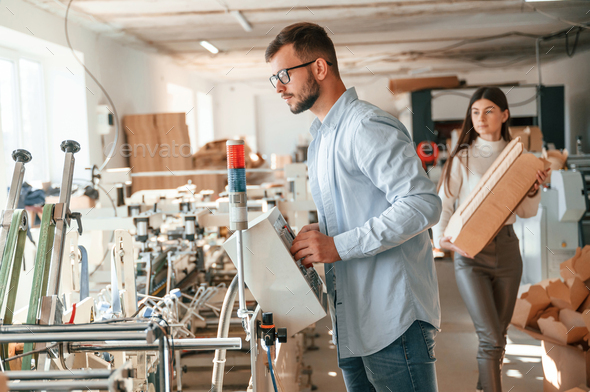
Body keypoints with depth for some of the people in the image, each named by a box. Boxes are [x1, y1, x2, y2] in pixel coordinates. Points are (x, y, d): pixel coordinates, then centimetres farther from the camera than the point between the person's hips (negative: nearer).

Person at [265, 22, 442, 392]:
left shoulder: (367, 126, -13)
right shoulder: (321, 138, 20)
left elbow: (423, 203, -22)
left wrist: (339, 246, -22)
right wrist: (319, 233, 5)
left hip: (393, 318, -9)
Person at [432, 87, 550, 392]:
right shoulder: (462, 158, -3)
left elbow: (526, 212, 11)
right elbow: (443, 203, -7)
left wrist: (534, 188, -8)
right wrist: (441, 238, -23)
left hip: (507, 250, 4)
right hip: (470, 254, -4)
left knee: (498, 334, 12)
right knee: (491, 338, -11)